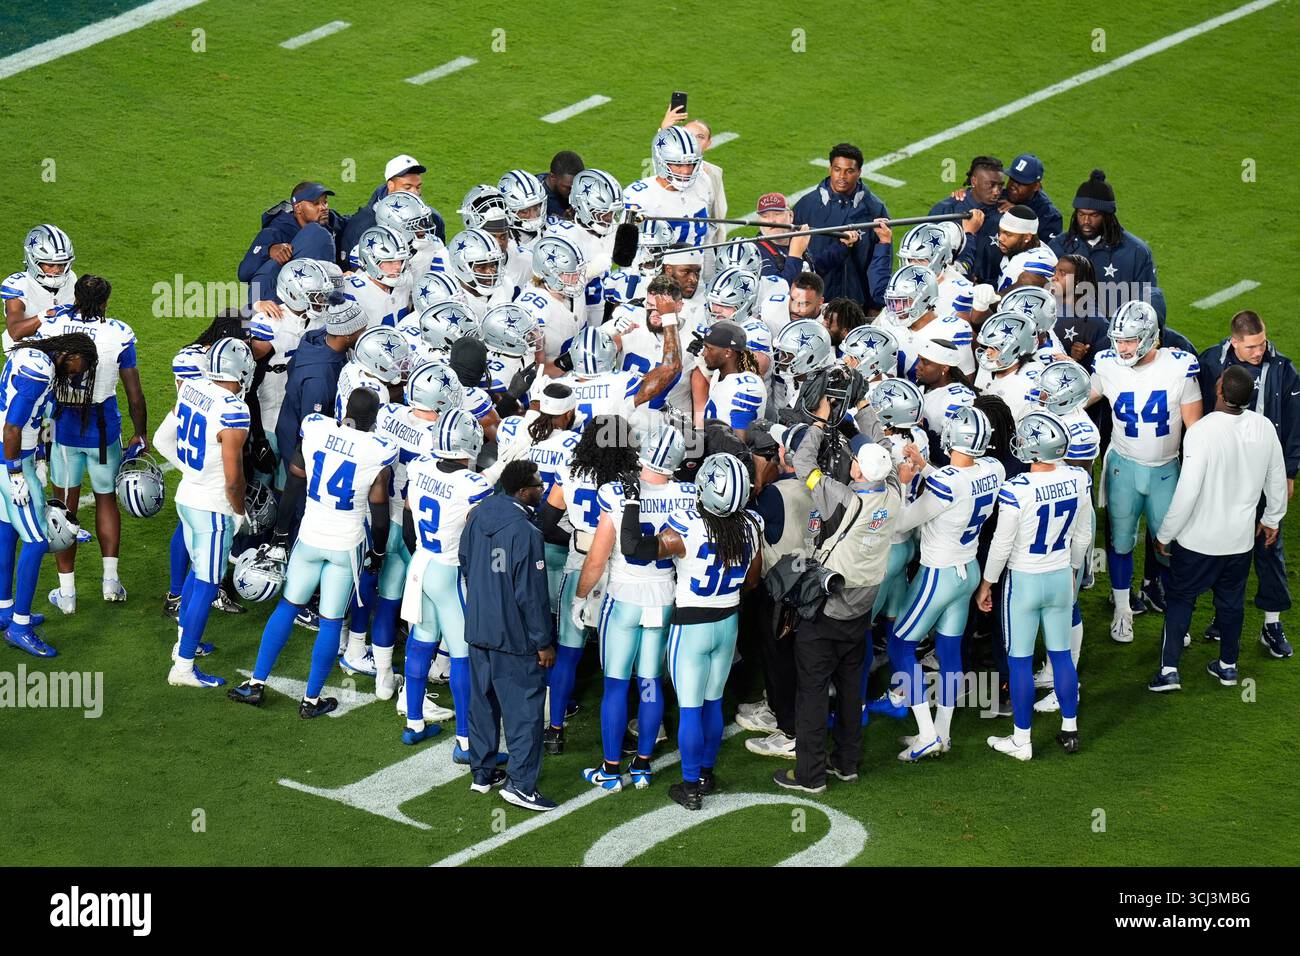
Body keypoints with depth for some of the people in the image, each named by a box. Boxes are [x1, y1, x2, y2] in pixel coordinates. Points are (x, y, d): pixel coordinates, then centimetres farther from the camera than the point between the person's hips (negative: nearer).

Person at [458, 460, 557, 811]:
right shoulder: (526, 532, -23)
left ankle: (482, 772, 28)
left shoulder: (478, 516, 0)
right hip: (515, 637, -8)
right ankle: (520, 784, 2)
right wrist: (544, 642, -11)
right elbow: (531, 594, -20)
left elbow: (463, 560, 14)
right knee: (524, 709, 1)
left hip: (478, 628, 8)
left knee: (482, 703, 18)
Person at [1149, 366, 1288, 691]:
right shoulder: (1264, 427, -11)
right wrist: (1272, 518, 23)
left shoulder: (1202, 431, -28)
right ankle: (1228, 666, 34)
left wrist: (1164, 535, -11)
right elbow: (1277, 478, 5)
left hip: (1198, 541, -4)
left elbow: (1187, 493, -26)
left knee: (1180, 598, 13)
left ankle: (1169, 669, 9)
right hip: (1241, 538, 4)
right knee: (1231, 600, 22)